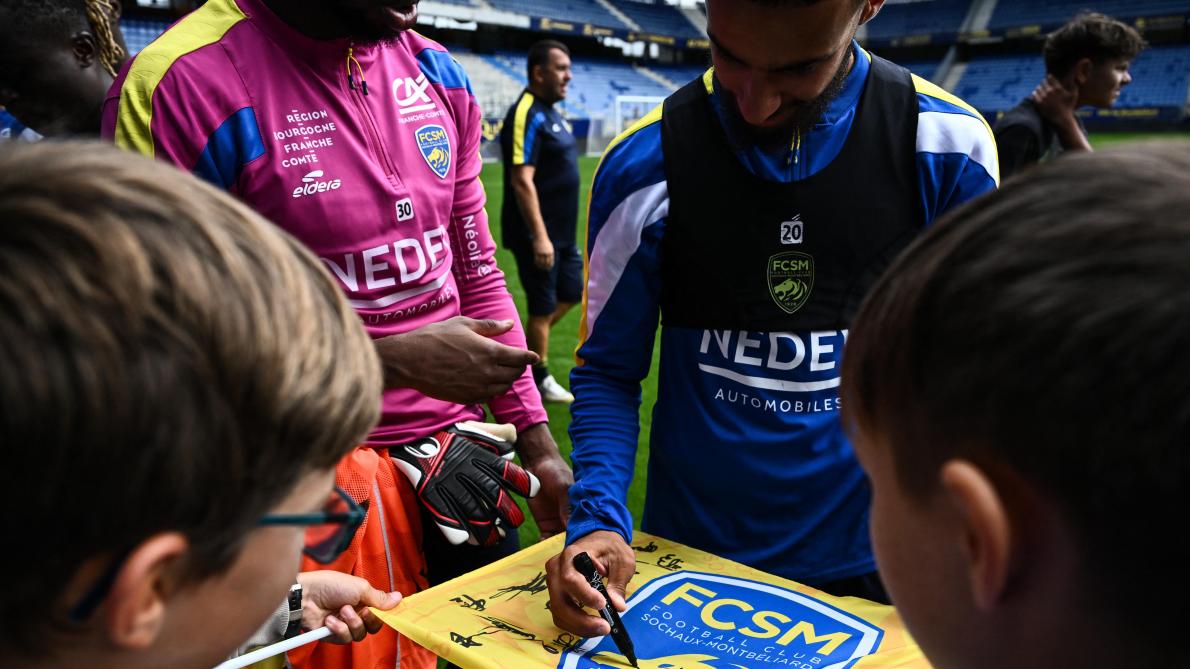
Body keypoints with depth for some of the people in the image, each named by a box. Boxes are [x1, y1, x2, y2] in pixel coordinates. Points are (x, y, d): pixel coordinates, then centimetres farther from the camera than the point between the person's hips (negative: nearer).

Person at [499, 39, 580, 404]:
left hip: (562, 232, 10)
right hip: (539, 234, -10)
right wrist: (539, 237, -26)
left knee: (571, 292, 17)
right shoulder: (527, 115, -18)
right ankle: (540, 381, 18)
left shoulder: (551, 112, 12)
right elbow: (522, 181, -24)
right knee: (543, 306, 2)